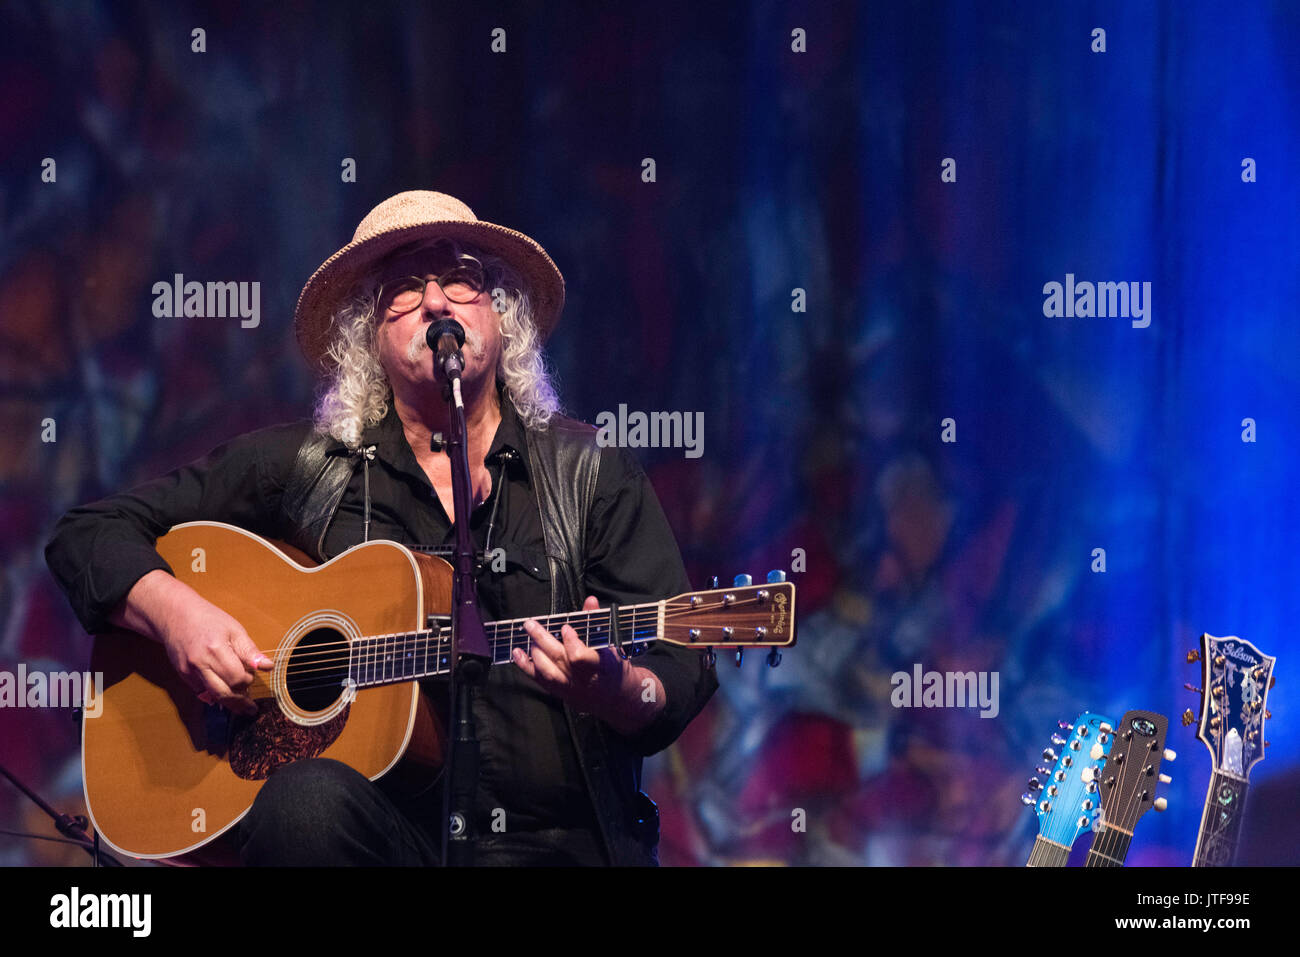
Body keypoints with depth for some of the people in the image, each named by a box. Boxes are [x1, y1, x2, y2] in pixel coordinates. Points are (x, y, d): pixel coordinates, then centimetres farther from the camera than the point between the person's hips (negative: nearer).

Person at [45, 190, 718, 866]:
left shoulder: (590, 475, 10)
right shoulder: (302, 467, 11)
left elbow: (681, 677, 3)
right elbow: (89, 535, 15)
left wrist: (613, 691, -21)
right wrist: (175, 613, -6)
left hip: (561, 840, -1)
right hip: (385, 828, 1)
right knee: (309, 799, -33)